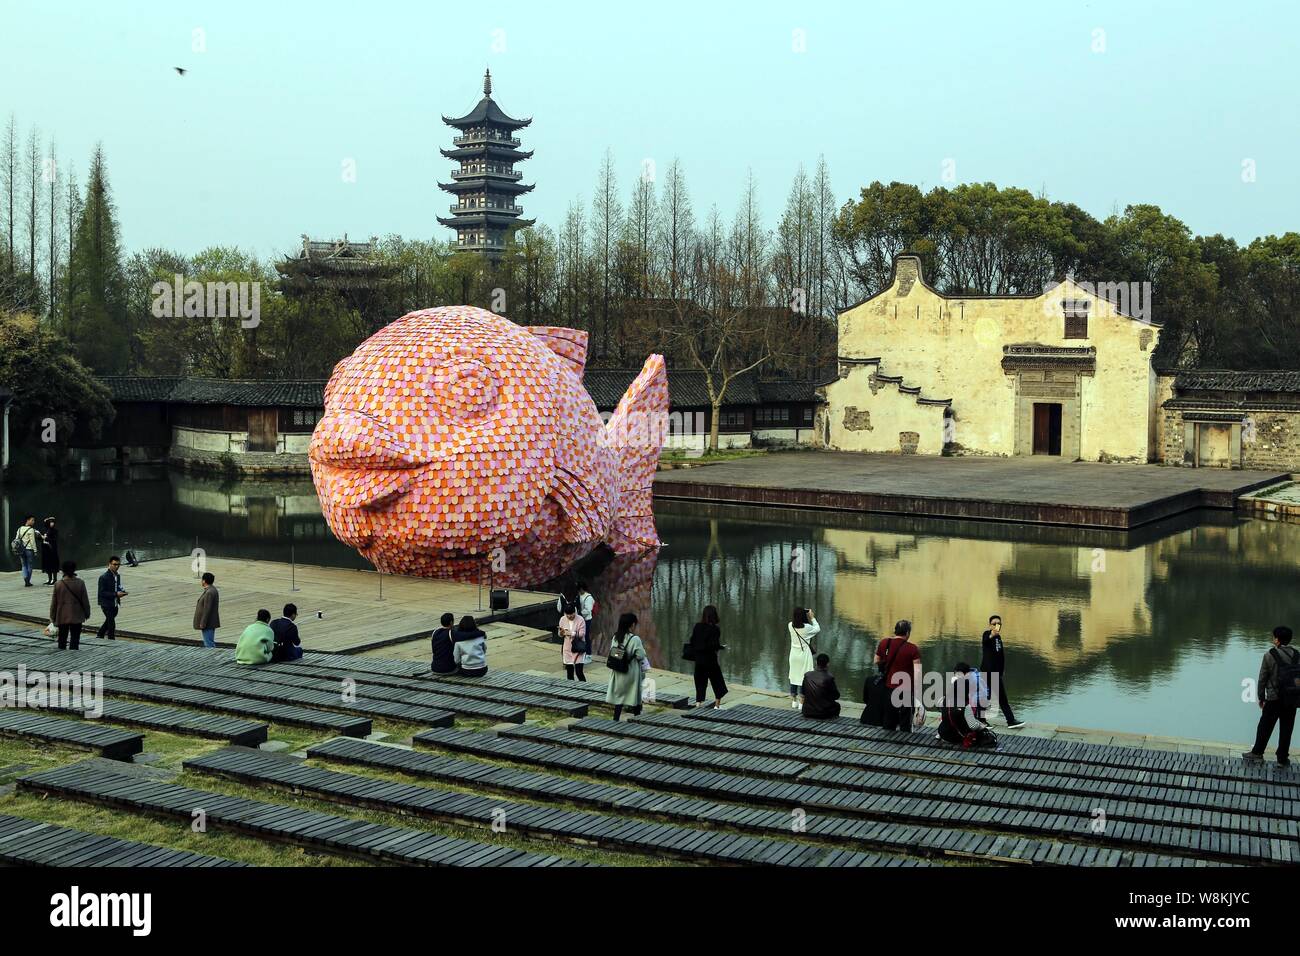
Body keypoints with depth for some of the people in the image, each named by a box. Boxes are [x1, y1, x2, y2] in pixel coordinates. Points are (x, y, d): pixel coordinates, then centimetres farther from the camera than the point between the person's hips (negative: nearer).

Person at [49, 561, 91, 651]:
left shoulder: (58, 584, -6)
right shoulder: (80, 583, -8)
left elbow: (54, 602, 1)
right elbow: (85, 600, -2)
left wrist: (52, 616, 10)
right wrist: (87, 613, 10)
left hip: (62, 617, 1)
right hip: (76, 616, -1)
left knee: (62, 638, 11)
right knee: (75, 637, 2)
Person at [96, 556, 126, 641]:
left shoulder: (118, 576, 7)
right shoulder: (104, 577, -16)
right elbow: (102, 592, -19)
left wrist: (121, 592, -4)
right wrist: (116, 594, -26)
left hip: (115, 604, 8)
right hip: (106, 604, -8)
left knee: (109, 621, 21)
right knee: (111, 624, -6)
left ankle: (99, 635, 40)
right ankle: (111, 639, 4)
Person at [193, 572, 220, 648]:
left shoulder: (209, 593, -22)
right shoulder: (212, 590, 9)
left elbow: (207, 609, -23)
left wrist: (203, 623, -20)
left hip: (207, 623, -10)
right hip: (211, 622, 10)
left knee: (209, 644, -7)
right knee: (210, 642, 16)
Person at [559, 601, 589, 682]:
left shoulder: (580, 619, -11)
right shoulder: (563, 619, 1)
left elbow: (582, 634, -15)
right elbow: (560, 635, 7)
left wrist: (571, 633, -28)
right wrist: (562, 633, -16)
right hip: (568, 649, 4)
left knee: (578, 672, -8)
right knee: (569, 672, 9)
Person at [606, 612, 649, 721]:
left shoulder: (615, 637, -4)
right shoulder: (635, 639, -20)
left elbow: (611, 653, 1)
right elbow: (641, 656, -17)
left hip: (618, 673, 5)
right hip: (631, 673, -5)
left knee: (619, 696, 15)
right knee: (636, 696, 11)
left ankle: (616, 719, 17)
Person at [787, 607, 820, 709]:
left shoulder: (790, 626, -7)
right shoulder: (807, 627, -19)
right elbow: (818, 629, -1)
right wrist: (812, 618, 5)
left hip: (794, 655, 5)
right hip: (804, 655, -5)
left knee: (793, 677, 14)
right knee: (803, 677, 1)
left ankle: (794, 701, 23)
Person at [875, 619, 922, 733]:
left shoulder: (884, 643, -4)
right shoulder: (912, 648, -15)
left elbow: (876, 662, 10)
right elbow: (917, 671, -20)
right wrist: (917, 691, -17)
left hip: (889, 687, 4)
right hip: (906, 689, -4)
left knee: (889, 723, 16)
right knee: (905, 723, 7)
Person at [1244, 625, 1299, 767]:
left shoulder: (1270, 654, -8)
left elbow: (1263, 678, -4)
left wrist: (1261, 697, 6)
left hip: (1273, 698, -2)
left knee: (1265, 726, 11)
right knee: (1286, 729, 9)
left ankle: (1257, 752, 20)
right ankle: (1283, 758, 14)